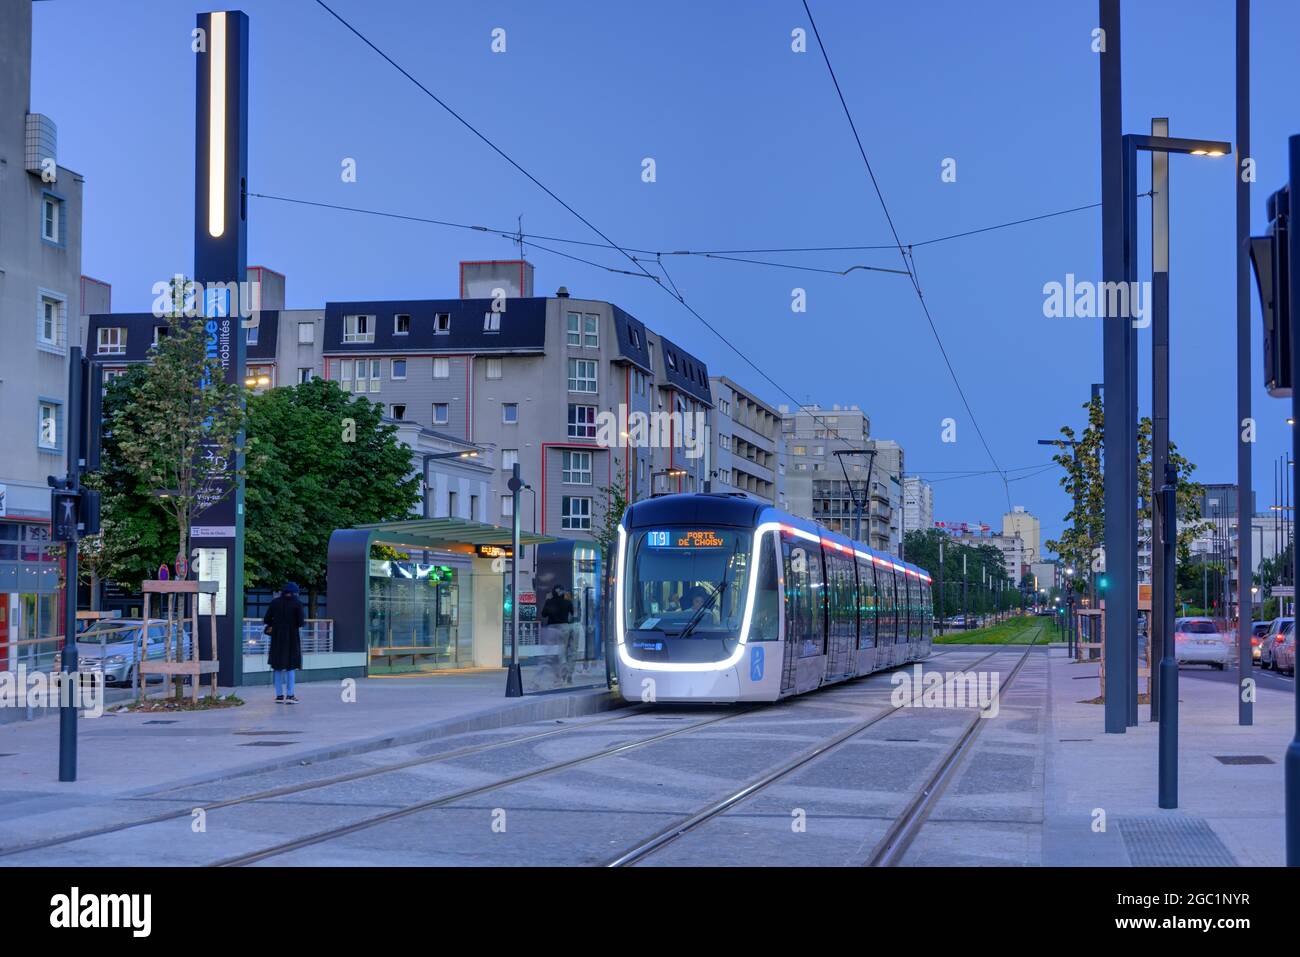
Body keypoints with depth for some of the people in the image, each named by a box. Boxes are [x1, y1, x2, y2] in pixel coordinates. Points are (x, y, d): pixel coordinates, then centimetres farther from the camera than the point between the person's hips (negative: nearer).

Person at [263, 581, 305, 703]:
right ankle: (289, 695, -2)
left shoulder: (275, 603, 1)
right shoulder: (297, 604, -7)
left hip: (277, 637, 3)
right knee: (290, 666, 4)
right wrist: (303, 621, 11)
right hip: (291, 638, -2)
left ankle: (279, 695, 10)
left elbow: (266, 620, 1)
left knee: (278, 666, 10)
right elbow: (301, 622, -12)